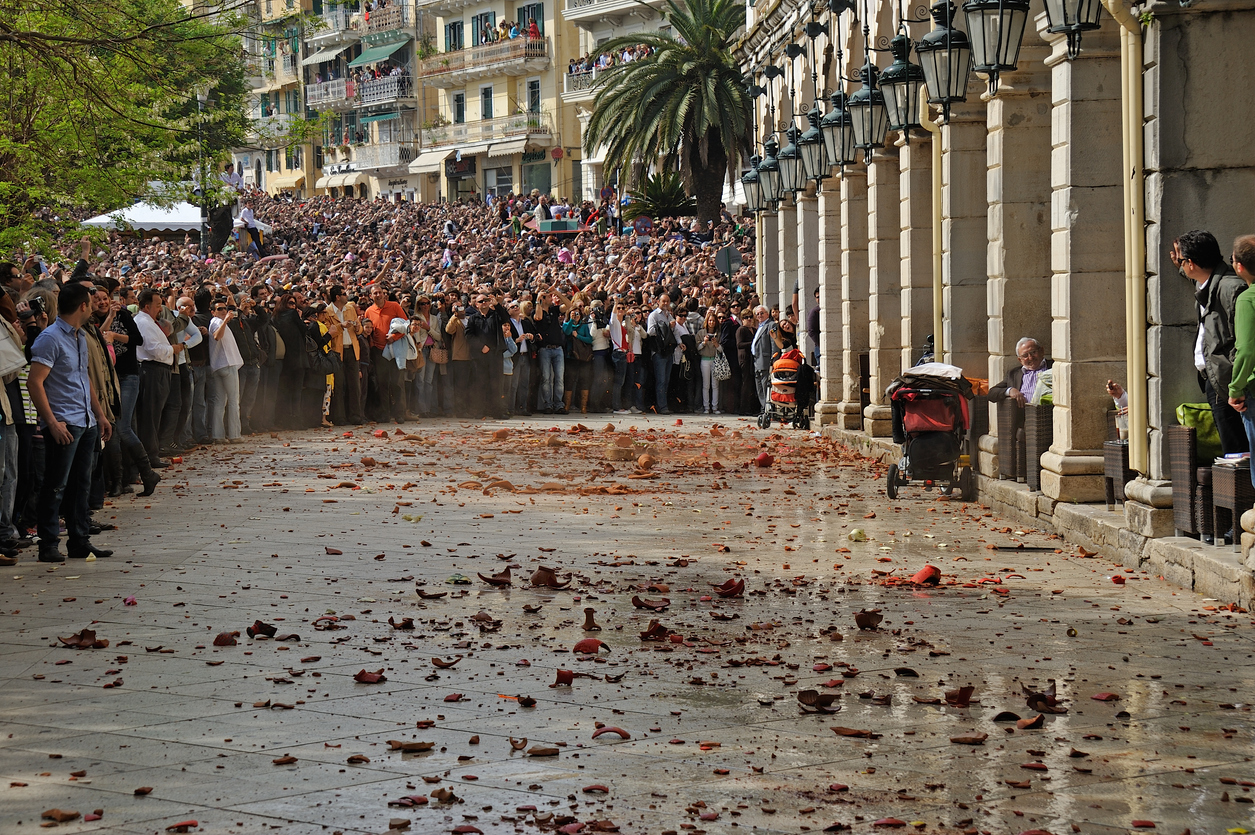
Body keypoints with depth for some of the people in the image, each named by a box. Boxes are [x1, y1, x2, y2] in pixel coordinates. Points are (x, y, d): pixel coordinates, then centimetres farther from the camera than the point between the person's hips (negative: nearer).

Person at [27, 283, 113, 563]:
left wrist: (100, 414, 22)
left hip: (86, 423, 9)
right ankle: (48, 545, 0)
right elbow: (35, 382, -17)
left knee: (81, 485, 12)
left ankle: (80, 541, 18)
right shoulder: (50, 338, -12)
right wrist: (52, 422, -20)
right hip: (64, 424, -9)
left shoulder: (80, 337, 16)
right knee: (56, 486, -4)